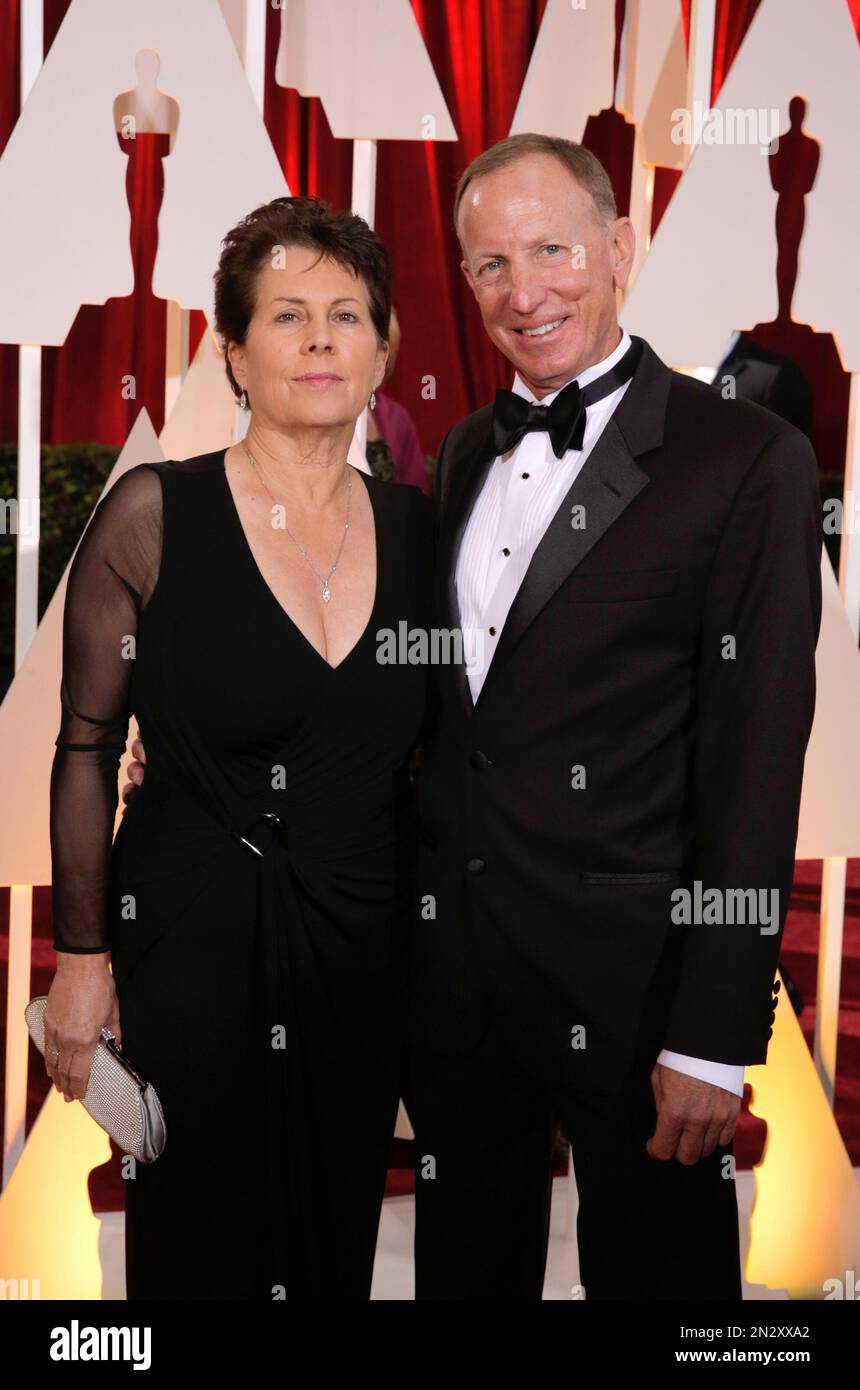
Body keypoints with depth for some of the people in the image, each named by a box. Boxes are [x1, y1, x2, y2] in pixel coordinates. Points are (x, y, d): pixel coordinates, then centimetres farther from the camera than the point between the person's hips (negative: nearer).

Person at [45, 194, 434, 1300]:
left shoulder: (414, 526, 0)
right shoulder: (153, 513, -11)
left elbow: (427, 747, 9)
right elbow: (85, 749, -6)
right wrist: (81, 957, -6)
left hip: (368, 950, 4)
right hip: (193, 949, -3)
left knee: (339, 1238, 19)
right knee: (200, 1245, 13)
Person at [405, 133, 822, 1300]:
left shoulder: (747, 459, -11)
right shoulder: (466, 450, 9)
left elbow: (756, 766, -14)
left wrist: (716, 1037, -15)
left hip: (625, 973, -5)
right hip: (446, 951, 6)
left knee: (653, 1266, 14)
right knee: (464, 1260, 22)